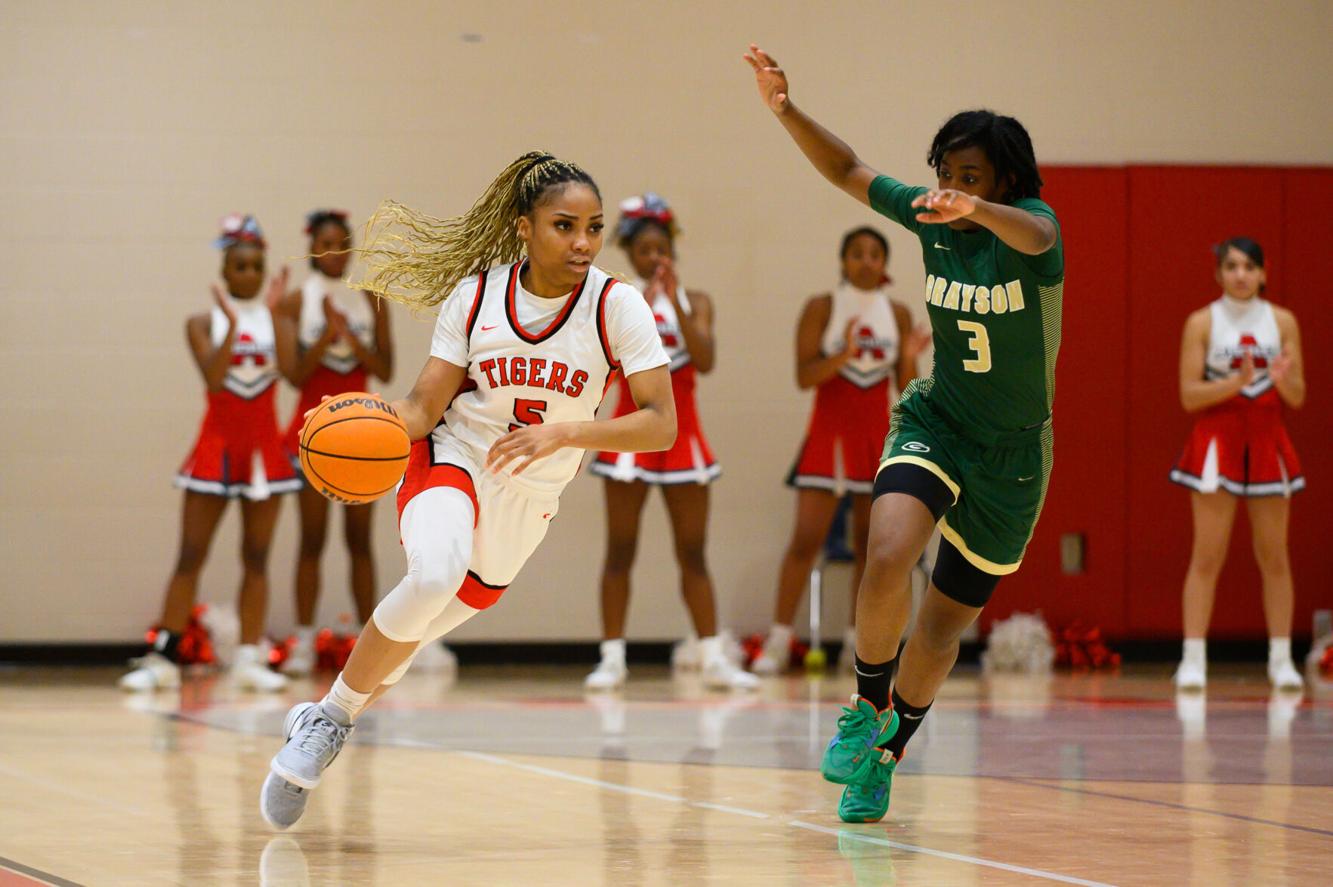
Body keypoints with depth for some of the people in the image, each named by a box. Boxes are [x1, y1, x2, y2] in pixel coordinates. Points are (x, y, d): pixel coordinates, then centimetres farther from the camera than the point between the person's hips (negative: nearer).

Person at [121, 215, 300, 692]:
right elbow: (213, 377, -16)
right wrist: (233, 322, -20)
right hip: (217, 445, -2)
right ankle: (162, 658, -1)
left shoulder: (274, 318, 4)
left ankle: (250, 659, 6)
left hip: (264, 448, 2)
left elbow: (288, 365, -15)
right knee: (190, 557, -2)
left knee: (257, 557, 3)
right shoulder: (204, 323, 0)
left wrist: (273, 310, -18)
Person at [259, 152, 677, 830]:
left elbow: (661, 423, -19)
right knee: (436, 572, -34)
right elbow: (425, 406, -9)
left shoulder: (617, 306, -14)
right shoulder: (475, 294, -11)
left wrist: (565, 431, -32)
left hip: (529, 495, 2)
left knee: (424, 628, 13)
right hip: (453, 462, -2)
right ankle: (328, 719, -16)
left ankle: (325, 722, 40)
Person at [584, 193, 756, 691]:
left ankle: (713, 659, 4)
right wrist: (645, 303, -22)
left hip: (682, 434, 2)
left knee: (693, 552, 4)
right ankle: (612, 659, 1)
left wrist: (676, 305, -17)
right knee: (620, 551, -1)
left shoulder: (695, 301, 6)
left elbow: (705, 361, -10)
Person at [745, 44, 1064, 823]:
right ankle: (870, 708, -3)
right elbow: (849, 171, 4)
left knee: (946, 622, 7)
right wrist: (785, 109, -13)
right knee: (888, 559, -26)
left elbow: (1032, 234, -43)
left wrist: (974, 211, -66)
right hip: (933, 422, 2)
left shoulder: (1034, 222, -18)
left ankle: (884, 757, 28)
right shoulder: (930, 215, -6)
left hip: (1013, 452, -2)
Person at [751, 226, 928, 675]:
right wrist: (843, 355, -25)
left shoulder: (897, 314, 6)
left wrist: (910, 357, -14)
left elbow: (906, 389, 6)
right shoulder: (821, 309, -3)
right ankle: (778, 641, -8)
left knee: (869, 543, 4)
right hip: (829, 433, -3)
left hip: (877, 436, 3)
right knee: (806, 538, -10)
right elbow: (804, 376, -10)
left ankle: (857, 643, 9)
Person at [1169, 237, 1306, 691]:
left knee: (1275, 558, 4)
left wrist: (1282, 378, -19)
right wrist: (1236, 383, -22)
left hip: (1267, 442, 2)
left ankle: (1282, 660, 10)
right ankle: (1193, 660, -7)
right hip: (1217, 442, -2)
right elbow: (1189, 394, -7)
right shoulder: (1202, 322, -2)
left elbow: (1298, 398, 3)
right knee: (1207, 556, -7)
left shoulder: (1282, 321, 4)